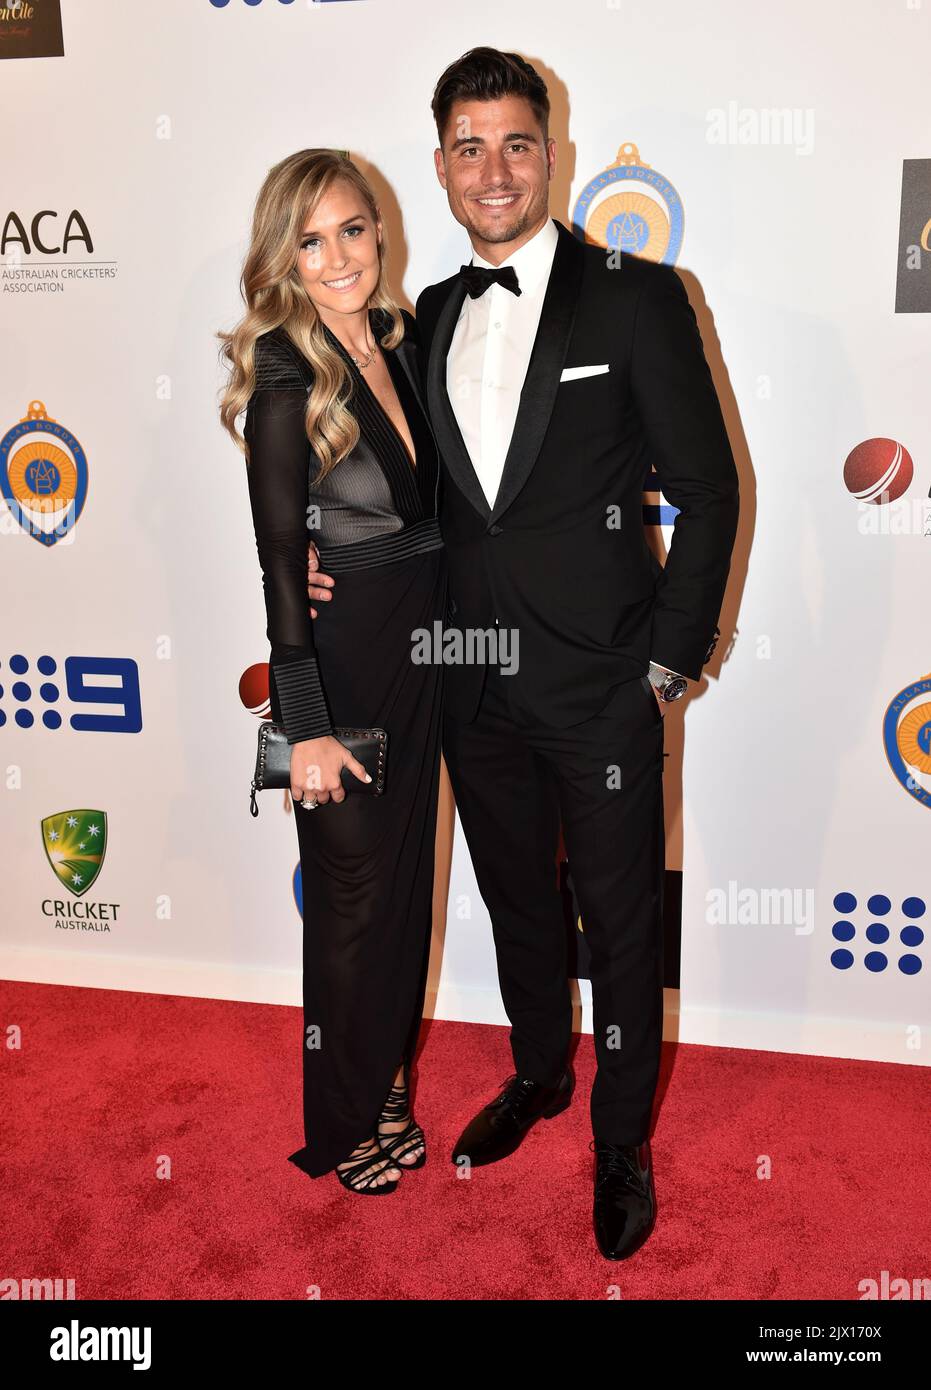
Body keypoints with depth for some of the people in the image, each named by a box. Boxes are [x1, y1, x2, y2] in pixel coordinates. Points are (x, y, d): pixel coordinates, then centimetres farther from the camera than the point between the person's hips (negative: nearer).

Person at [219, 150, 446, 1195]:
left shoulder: (401, 342, 5)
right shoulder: (287, 379, -15)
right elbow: (279, 560, -18)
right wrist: (305, 723, -19)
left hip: (421, 647, 7)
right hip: (343, 662, -7)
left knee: (406, 872, 18)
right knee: (353, 891, 7)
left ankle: (385, 1074, 40)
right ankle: (344, 1124, 29)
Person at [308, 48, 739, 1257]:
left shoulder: (637, 298, -7)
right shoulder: (428, 318, 9)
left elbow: (708, 491, -6)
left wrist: (671, 661, -8)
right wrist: (334, 555, 0)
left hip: (602, 689, -4)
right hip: (476, 688, 5)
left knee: (621, 921, 9)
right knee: (516, 898, 21)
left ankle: (622, 1139, 31)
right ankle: (540, 1073, 45)